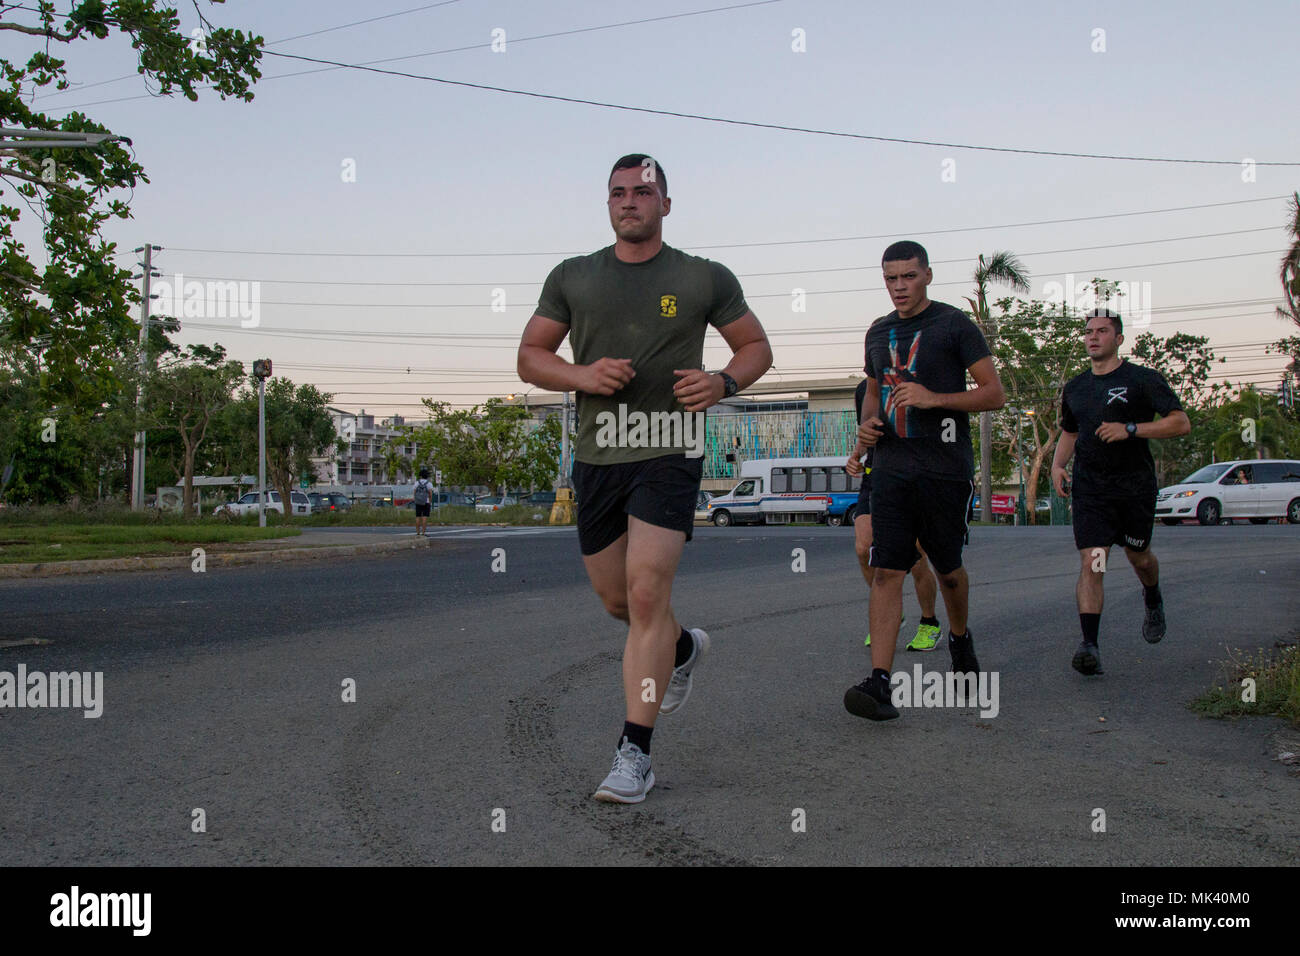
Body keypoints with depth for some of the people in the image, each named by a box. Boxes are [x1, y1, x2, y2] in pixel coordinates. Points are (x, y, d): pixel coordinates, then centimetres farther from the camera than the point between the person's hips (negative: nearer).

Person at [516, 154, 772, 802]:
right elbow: (530, 356, 11)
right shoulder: (573, 277, 10)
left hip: (669, 454, -4)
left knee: (647, 590, -15)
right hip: (596, 455, 4)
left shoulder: (705, 279, 5)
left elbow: (757, 347, 13)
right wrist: (580, 375, -10)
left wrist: (723, 383, -9)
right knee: (615, 597, 13)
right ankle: (684, 649, 47)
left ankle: (635, 753, -8)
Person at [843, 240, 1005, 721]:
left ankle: (960, 639, 42)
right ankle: (880, 683, -14)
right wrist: (868, 424, 7)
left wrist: (934, 398, -18)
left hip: (945, 468, -3)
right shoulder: (878, 332, 15)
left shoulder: (954, 325, -2)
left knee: (948, 570, 11)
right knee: (887, 571, -9)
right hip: (891, 468, 4)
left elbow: (994, 393, -5)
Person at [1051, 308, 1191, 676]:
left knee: (1139, 557, 16)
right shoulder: (1075, 388, 12)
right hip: (1089, 489, 2)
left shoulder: (1143, 379, -3)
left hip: (1135, 486, -2)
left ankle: (1153, 601, 51)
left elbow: (1181, 423, -9)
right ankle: (1089, 646, -18)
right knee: (1091, 564, -12)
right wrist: (1057, 465, 7)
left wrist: (1130, 429, -20)